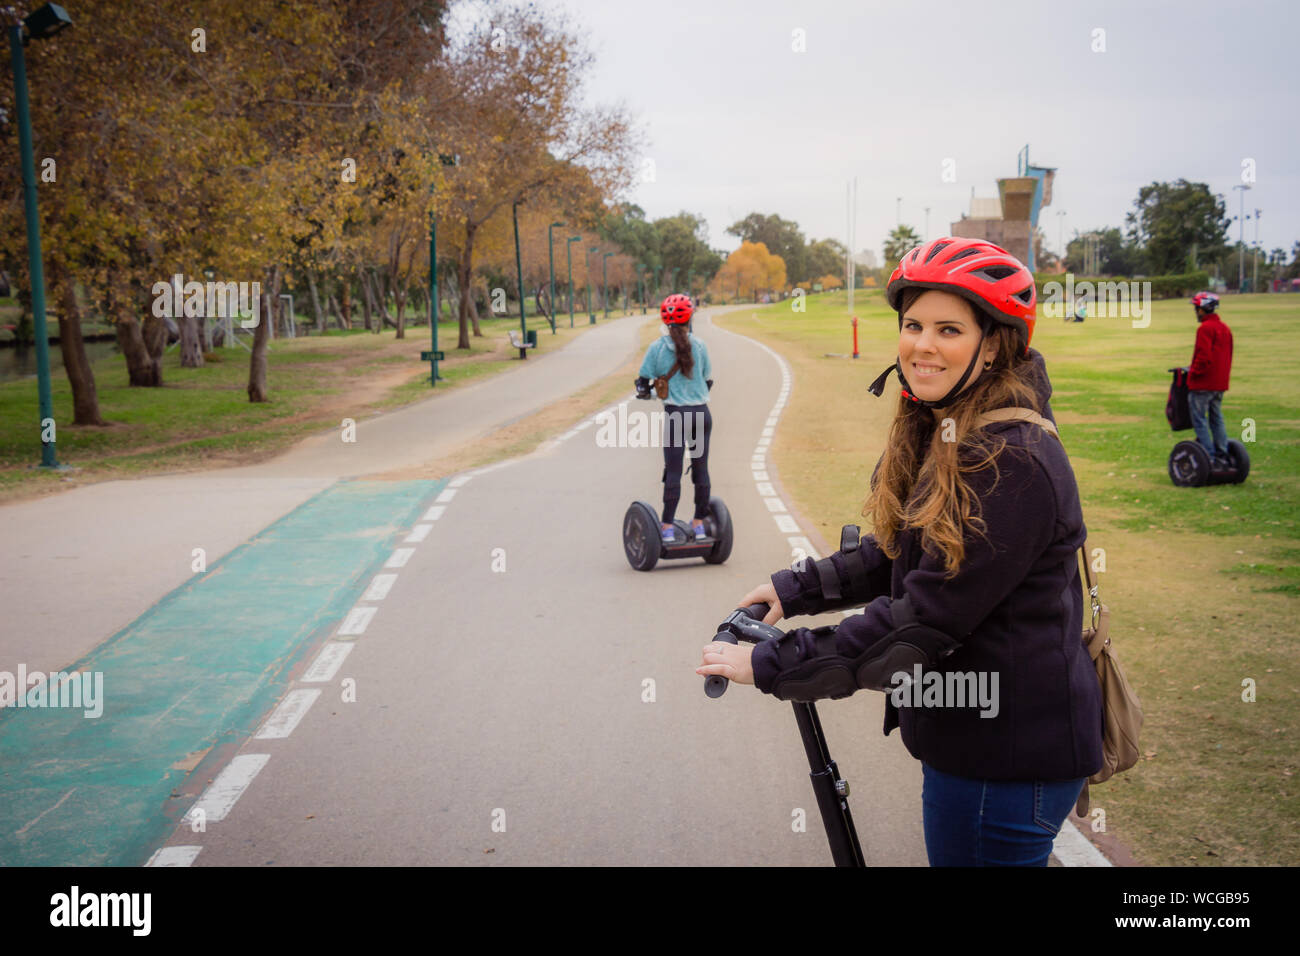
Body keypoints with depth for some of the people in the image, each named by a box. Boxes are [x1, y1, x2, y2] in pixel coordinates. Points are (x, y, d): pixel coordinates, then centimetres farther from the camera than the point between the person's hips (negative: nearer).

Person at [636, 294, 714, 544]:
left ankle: (667, 528, 2)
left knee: (673, 471, 1)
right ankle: (699, 524, 18)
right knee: (701, 468, 10)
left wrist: (647, 390, 21)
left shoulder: (657, 347, -5)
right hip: (702, 413, 2)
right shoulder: (699, 346, 1)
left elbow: (643, 383, -2)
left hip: (675, 415, -2)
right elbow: (708, 381, 11)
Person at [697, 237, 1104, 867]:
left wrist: (771, 666, -21)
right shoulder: (941, 437, 7)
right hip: (968, 734, 9)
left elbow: (922, 621, -26)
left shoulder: (1014, 463, -25)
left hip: (1010, 758, -9)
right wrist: (797, 588, 8)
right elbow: (897, 555, 18)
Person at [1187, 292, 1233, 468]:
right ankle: (1222, 456, 14)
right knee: (1217, 419, 14)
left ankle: (1209, 457, -6)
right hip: (1220, 383, 9)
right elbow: (1227, 356, 20)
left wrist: (1193, 373, -9)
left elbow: (1204, 356, -21)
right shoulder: (1225, 328, 14)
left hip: (1203, 383, -9)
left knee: (1199, 420, -3)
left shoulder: (1205, 328, -15)